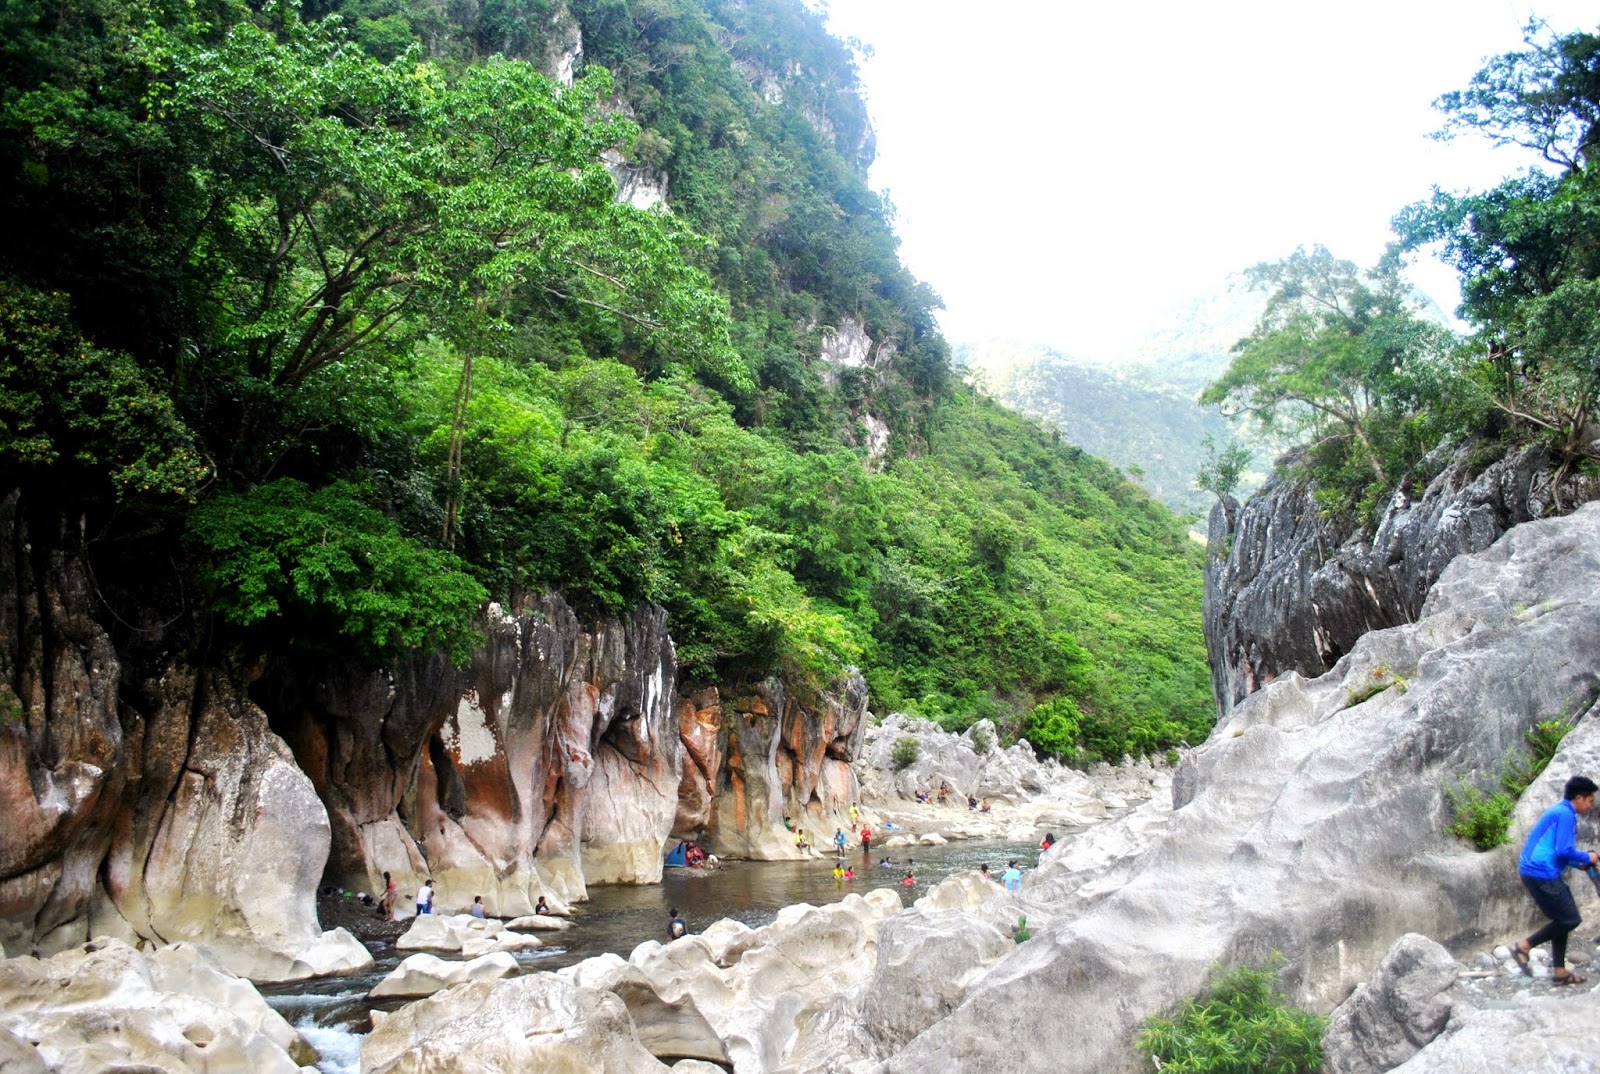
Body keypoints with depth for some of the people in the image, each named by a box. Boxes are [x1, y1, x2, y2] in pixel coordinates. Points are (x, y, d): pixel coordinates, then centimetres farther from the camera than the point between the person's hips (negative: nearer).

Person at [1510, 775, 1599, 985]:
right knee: (1570, 919, -4)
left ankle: (1560, 972, 19)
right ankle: (1524, 946, 1)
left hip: (1535, 872, 10)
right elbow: (1564, 850, -19)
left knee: (1562, 919, 15)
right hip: (1542, 874, -10)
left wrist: (1579, 863, 16)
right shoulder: (1566, 814, -12)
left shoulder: (1557, 811, 19)